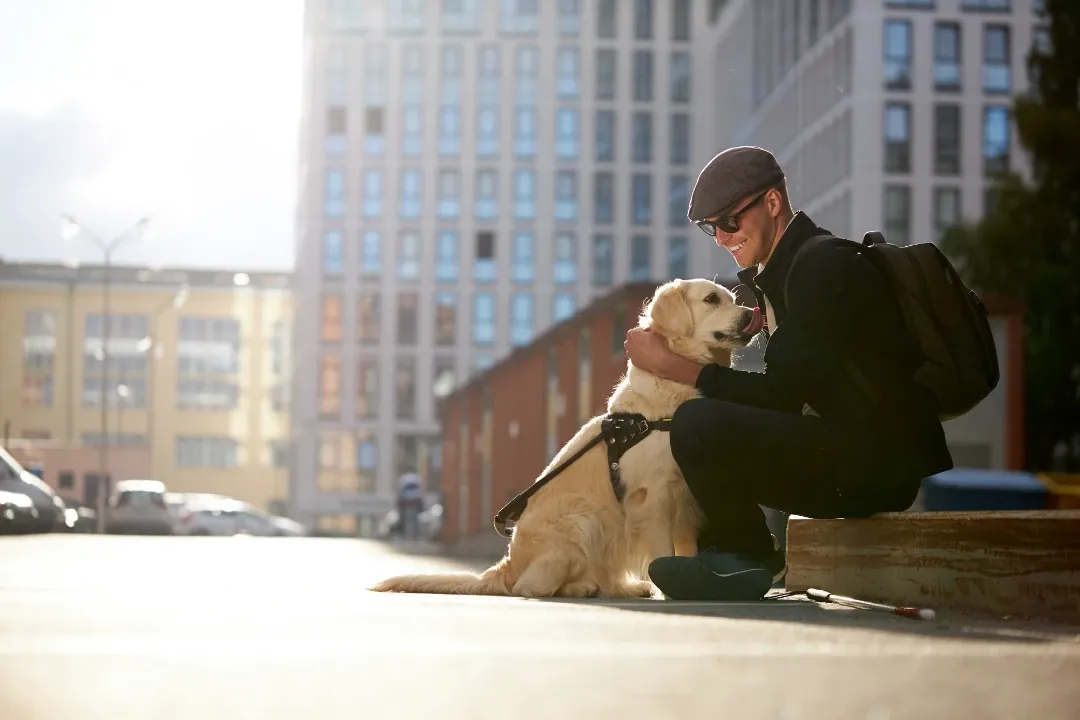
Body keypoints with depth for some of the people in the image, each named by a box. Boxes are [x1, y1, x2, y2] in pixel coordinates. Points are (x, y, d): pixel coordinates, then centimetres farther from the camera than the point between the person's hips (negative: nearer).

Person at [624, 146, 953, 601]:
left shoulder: (825, 265, -14)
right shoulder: (772, 275, 16)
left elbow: (782, 393, -18)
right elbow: (786, 396, 13)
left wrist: (671, 365, -13)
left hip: (876, 466, -10)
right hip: (843, 455, 10)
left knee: (697, 425, -24)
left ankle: (749, 559, -4)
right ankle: (725, 552, 7)